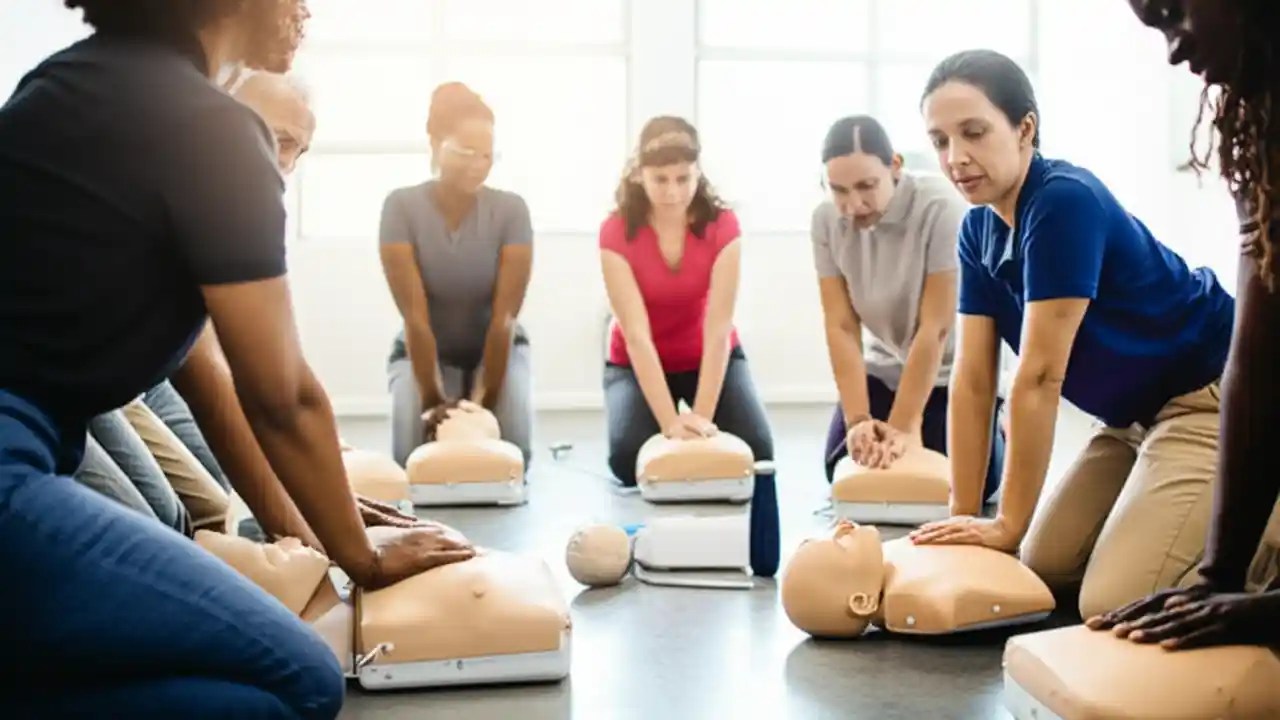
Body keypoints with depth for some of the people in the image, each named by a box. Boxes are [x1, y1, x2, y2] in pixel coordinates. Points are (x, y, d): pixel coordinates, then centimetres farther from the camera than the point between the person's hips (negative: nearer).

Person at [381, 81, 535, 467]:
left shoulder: (511, 209, -20)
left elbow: (504, 317, -19)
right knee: (412, 458, -20)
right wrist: (433, 398, -22)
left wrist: (485, 397, -21)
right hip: (424, 352, 0)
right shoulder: (402, 206, -21)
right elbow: (415, 316, -22)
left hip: (497, 349, 0)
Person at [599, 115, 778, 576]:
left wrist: (702, 415, -35)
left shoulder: (722, 225, -21)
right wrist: (670, 422, -37)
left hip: (709, 360, 1)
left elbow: (718, 329, -26)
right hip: (636, 364, -1)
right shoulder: (616, 232, -24)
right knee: (628, 453, -30)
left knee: (756, 446, -27)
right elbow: (637, 334, -29)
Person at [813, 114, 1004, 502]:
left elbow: (936, 327, -28)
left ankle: (995, 439, 20)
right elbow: (840, 327, -16)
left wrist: (903, 427, -28)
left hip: (954, 372, -4)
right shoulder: (826, 219, -15)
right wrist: (857, 420, -26)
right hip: (885, 369, 4)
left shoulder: (941, 206, -29)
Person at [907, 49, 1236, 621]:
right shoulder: (979, 230, 1)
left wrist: (1009, 524, -20)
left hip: (1209, 403, -9)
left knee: (1114, 602, -19)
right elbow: (972, 380, -1)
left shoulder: (1065, 201, -25)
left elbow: (1039, 378, -25)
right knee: (1044, 566, 6)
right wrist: (963, 517, -4)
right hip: (1137, 418, 9)